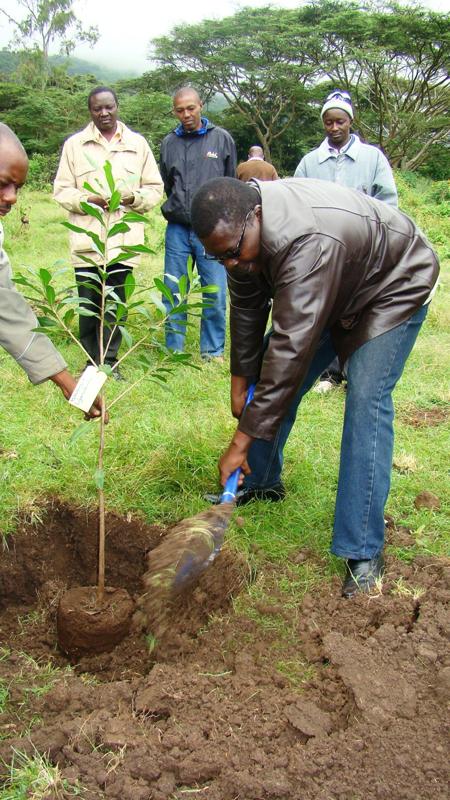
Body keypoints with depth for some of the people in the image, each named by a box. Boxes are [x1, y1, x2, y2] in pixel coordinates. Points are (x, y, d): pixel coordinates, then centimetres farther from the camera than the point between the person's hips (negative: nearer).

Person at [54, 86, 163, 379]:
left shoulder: (137, 144, 11)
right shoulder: (74, 144, 7)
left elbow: (155, 188, 12)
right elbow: (61, 190, 6)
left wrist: (133, 197, -9)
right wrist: (88, 199, -12)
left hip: (123, 241, 1)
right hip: (86, 241, 0)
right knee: (88, 304, 2)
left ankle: (110, 360, 15)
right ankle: (93, 360, 16)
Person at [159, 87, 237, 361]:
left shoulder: (222, 138, 5)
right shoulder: (169, 143, 10)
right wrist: (170, 210, 12)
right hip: (177, 228, 2)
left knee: (216, 293, -1)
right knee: (173, 292, 5)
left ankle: (213, 351, 11)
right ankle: (174, 350, 16)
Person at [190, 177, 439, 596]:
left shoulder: (308, 242, -43)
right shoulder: (238, 228, -17)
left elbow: (292, 347, -44)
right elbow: (247, 308, -3)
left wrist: (242, 441, -41)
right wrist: (241, 381, 0)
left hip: (393, 287, -8)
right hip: (325, 292, 8)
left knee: (366, 397, -21)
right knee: (268, 375, 4)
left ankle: (363, 552, -15)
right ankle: (259, 482, 26)